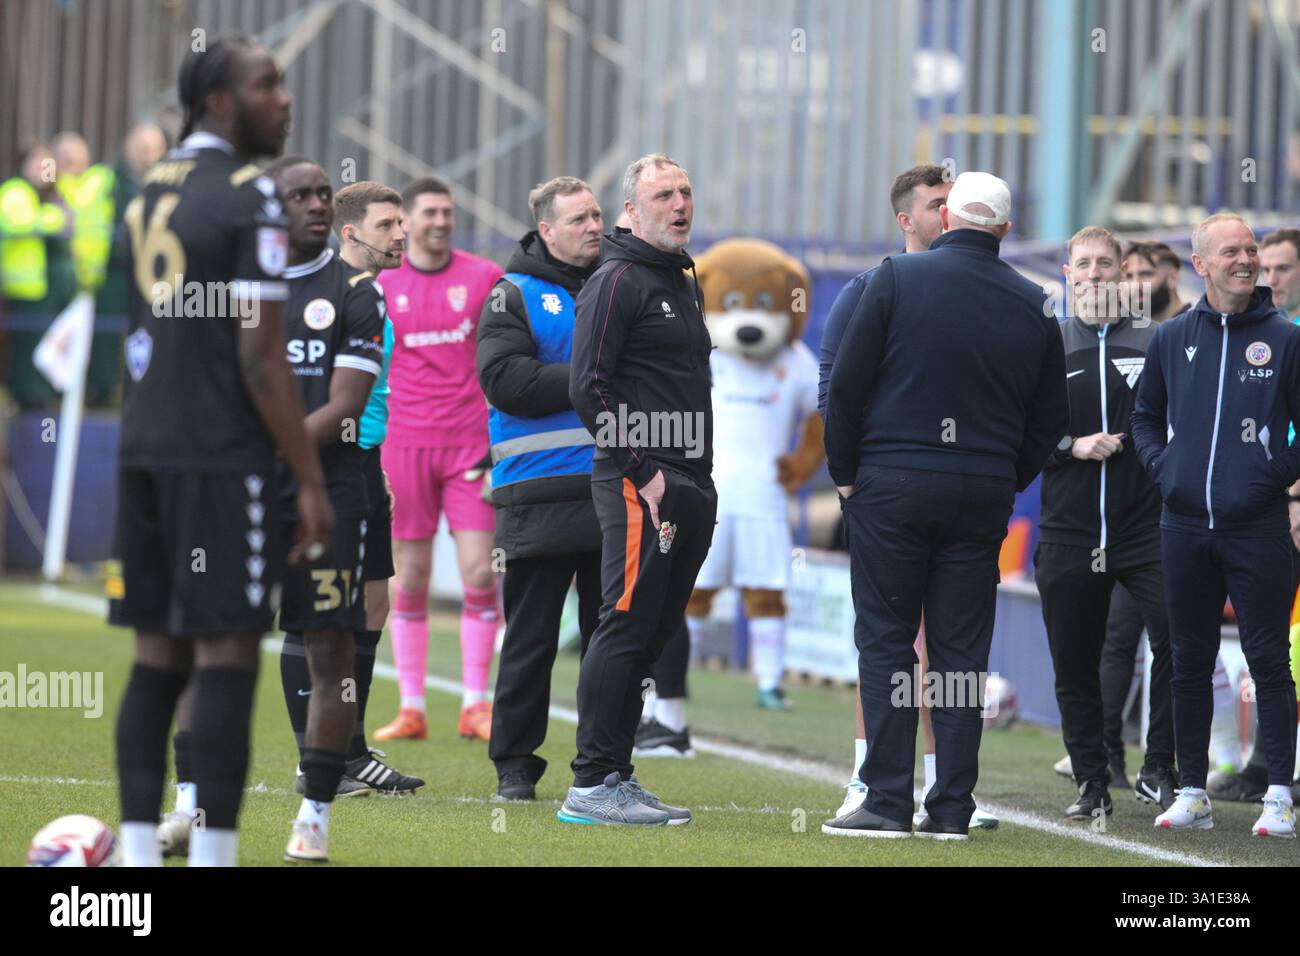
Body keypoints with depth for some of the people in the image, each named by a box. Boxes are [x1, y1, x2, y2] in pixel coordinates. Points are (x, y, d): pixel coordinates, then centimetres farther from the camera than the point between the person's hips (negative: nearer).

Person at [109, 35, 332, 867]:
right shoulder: (249, 199, -10)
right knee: (227, 656, -5)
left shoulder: (152, 192, 14)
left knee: (158, 656, 9)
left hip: (146, 450, 8)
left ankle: (139, 848, 8)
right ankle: (214, 851, -7)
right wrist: (311, 480, -10)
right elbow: (260, 358, -13)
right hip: (223, 457, -8)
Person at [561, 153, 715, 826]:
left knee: (653, 633, 10)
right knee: (626, 626, -11)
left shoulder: (682, 283, 22)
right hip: (637, 487, -9)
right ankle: (590, 786, -10)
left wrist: (700, 481, 17)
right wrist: (641, 474, -16)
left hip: (689, 488, 9)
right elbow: (588, 387, -14)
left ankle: (615, 777, 14)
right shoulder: (617, 282, -7)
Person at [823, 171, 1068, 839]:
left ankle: (887, 802, -3)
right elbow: (1051, 420, 11)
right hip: (984, 495, 3)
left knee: (885, 642, 2)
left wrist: (845, 474, 6)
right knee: (962, 650, 7)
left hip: (892, 484, -3)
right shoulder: (1033, 306, 6)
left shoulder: (898, 278, -4)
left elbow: (845, 385, -4)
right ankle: (952, 808, 5)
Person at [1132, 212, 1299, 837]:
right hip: (1185, 526, 3)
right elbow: (1146, 416, 21)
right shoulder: (1172, 339, 9)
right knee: (1189, 664, 7)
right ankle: (1191, 794, 14)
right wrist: (1162, 468, 6)